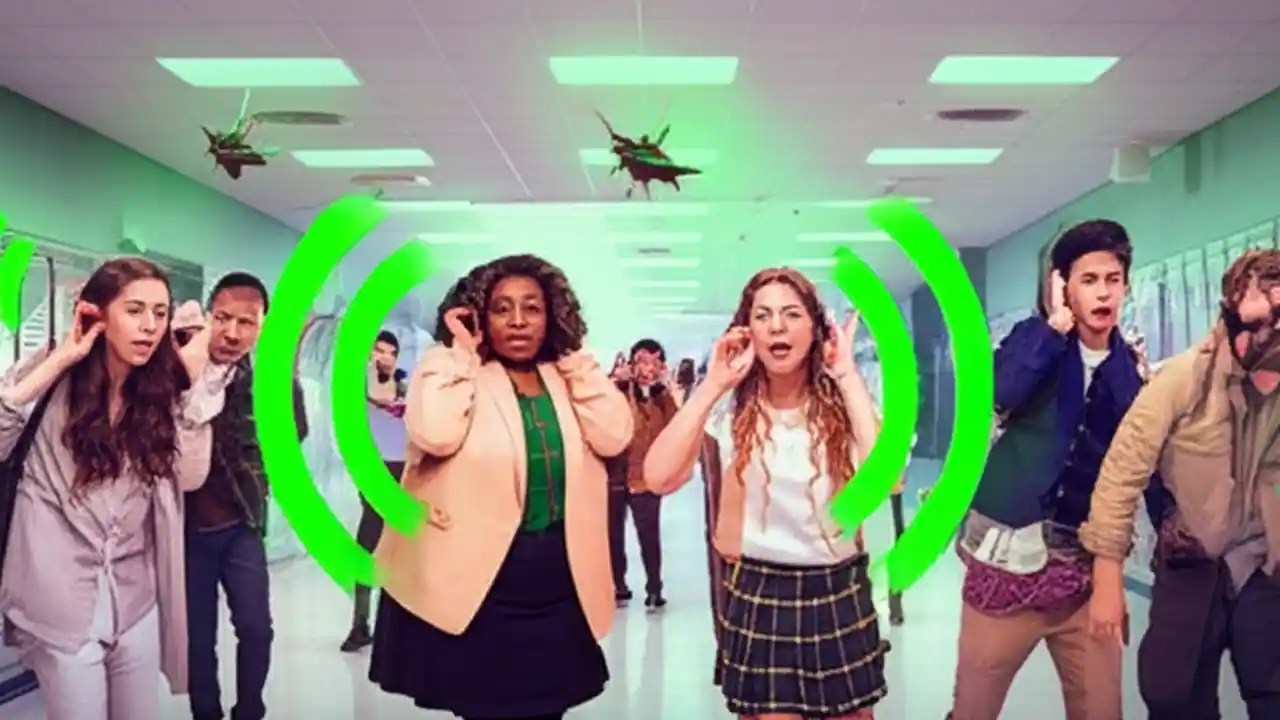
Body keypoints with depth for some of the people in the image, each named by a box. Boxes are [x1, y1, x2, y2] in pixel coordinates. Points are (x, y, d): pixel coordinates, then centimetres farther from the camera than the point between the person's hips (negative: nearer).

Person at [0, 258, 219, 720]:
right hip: (63, 600, -3)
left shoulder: (160, 391, 5)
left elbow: (190, 476, -8)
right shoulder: (56, 381, -3)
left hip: (136, 599, 4)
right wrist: (59, 361, -15)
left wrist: (196, 383, -9)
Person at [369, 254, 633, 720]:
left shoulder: (568, 380, 8)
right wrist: (462, 352, -14)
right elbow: (435, 435, -24)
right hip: (478, 589, -4)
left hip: (559, 592, 4)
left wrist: (575, 360, -4)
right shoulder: (452, 373, -4)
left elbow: (614, 437, -7)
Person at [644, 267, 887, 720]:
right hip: (758, 596, -1)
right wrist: (713, 386, -20)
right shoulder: (729, 411, -8)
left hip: (838, 594, 2)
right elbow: (659, 478, -23)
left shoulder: (843, 405, -6)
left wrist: (848, 377, -20)